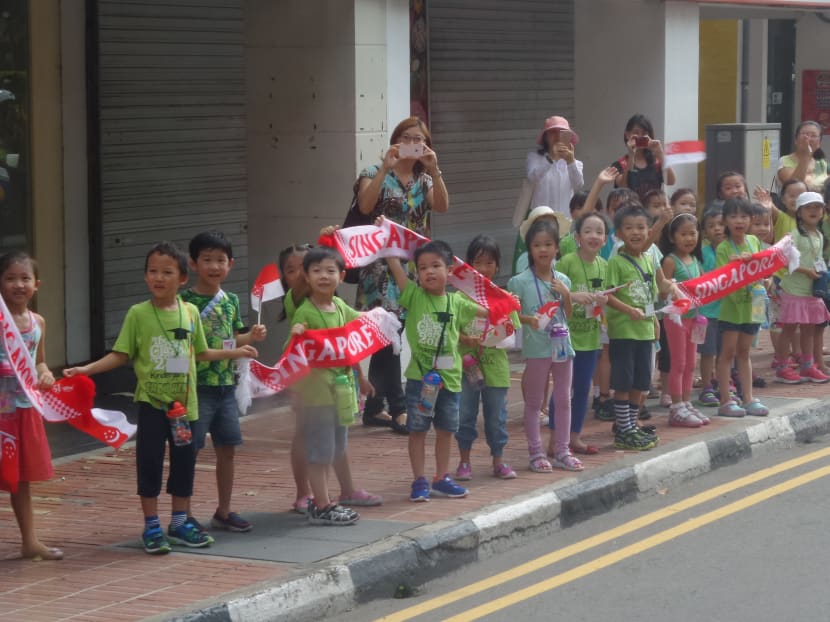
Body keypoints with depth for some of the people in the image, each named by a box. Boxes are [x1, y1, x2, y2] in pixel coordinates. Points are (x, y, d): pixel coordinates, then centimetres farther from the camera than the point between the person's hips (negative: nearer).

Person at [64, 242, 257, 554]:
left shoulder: (190, 312, 3)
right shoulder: (138, 314, -5)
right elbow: (120, 355, -4)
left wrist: (234, 352, 17)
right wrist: (86, 369, -14)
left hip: (184, 400, 3)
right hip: (151, 401, -3)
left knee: (185, 460, 10)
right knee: (150, 461, 1)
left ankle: (180, 523, 23)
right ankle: (151, 526, 11)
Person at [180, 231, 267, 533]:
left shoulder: (231, 301, 9)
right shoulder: (185, 302, -10)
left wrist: (251, 337, 0)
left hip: (226, 384, 6)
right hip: (196, 384, -6)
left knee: (227, 449, 12)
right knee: (190, 451, -2)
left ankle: (223, 512, 23)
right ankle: (184, 516, 6)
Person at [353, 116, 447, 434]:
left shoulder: (424, 179, 14)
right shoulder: (375, 174, 1)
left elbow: (442, 206, -5)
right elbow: (365, 206, -18)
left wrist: (434, 170, -15)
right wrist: (385, 168, -20)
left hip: (413, 264, 5)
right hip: (382, 266, -5)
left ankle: (374, 408, 16)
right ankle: (399, 408, -13)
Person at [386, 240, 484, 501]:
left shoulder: (456, 303, 3)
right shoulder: (414, 296, -5)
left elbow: (485, 312, 19)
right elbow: (394, 264, -11)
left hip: (449, 376, 3)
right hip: (419, 376, -3)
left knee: (445, 430, 12)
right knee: (418, 430, 3)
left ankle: (441, 478, 24)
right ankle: (419, 481, 10)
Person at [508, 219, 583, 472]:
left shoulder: (563, 280, 6)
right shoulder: (520, 281, -8)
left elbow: (568, 316, 10)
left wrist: (566, 294, -6)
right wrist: (528, 320, -26)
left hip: (562, 344, 5)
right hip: (537, 347, -5)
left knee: (563, 400, 11)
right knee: (534, 401, 3)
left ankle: (561, 451, 20)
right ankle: (536, 452, 10)